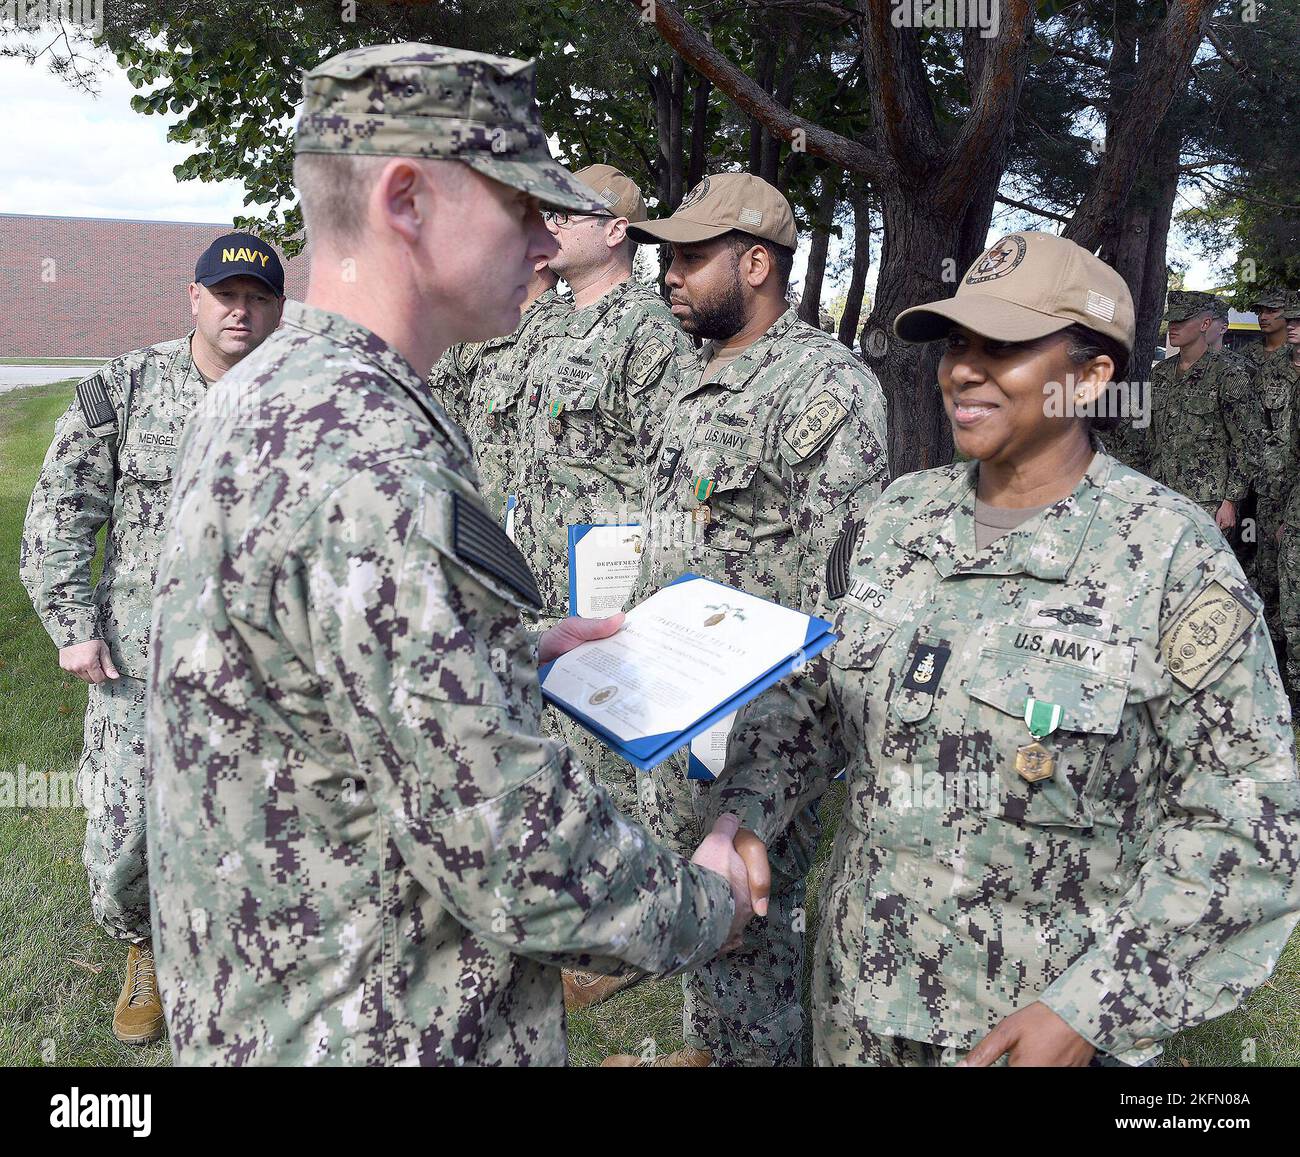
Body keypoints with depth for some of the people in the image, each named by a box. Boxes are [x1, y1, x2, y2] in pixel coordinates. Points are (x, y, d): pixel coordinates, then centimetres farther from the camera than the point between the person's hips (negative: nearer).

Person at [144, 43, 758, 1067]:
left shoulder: (258, 396, 2)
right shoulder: (371, 464, -30)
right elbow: (514, 858, -29)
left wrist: (519, 656, 15)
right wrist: (702, 905, -12)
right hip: (386, 1032, -9)